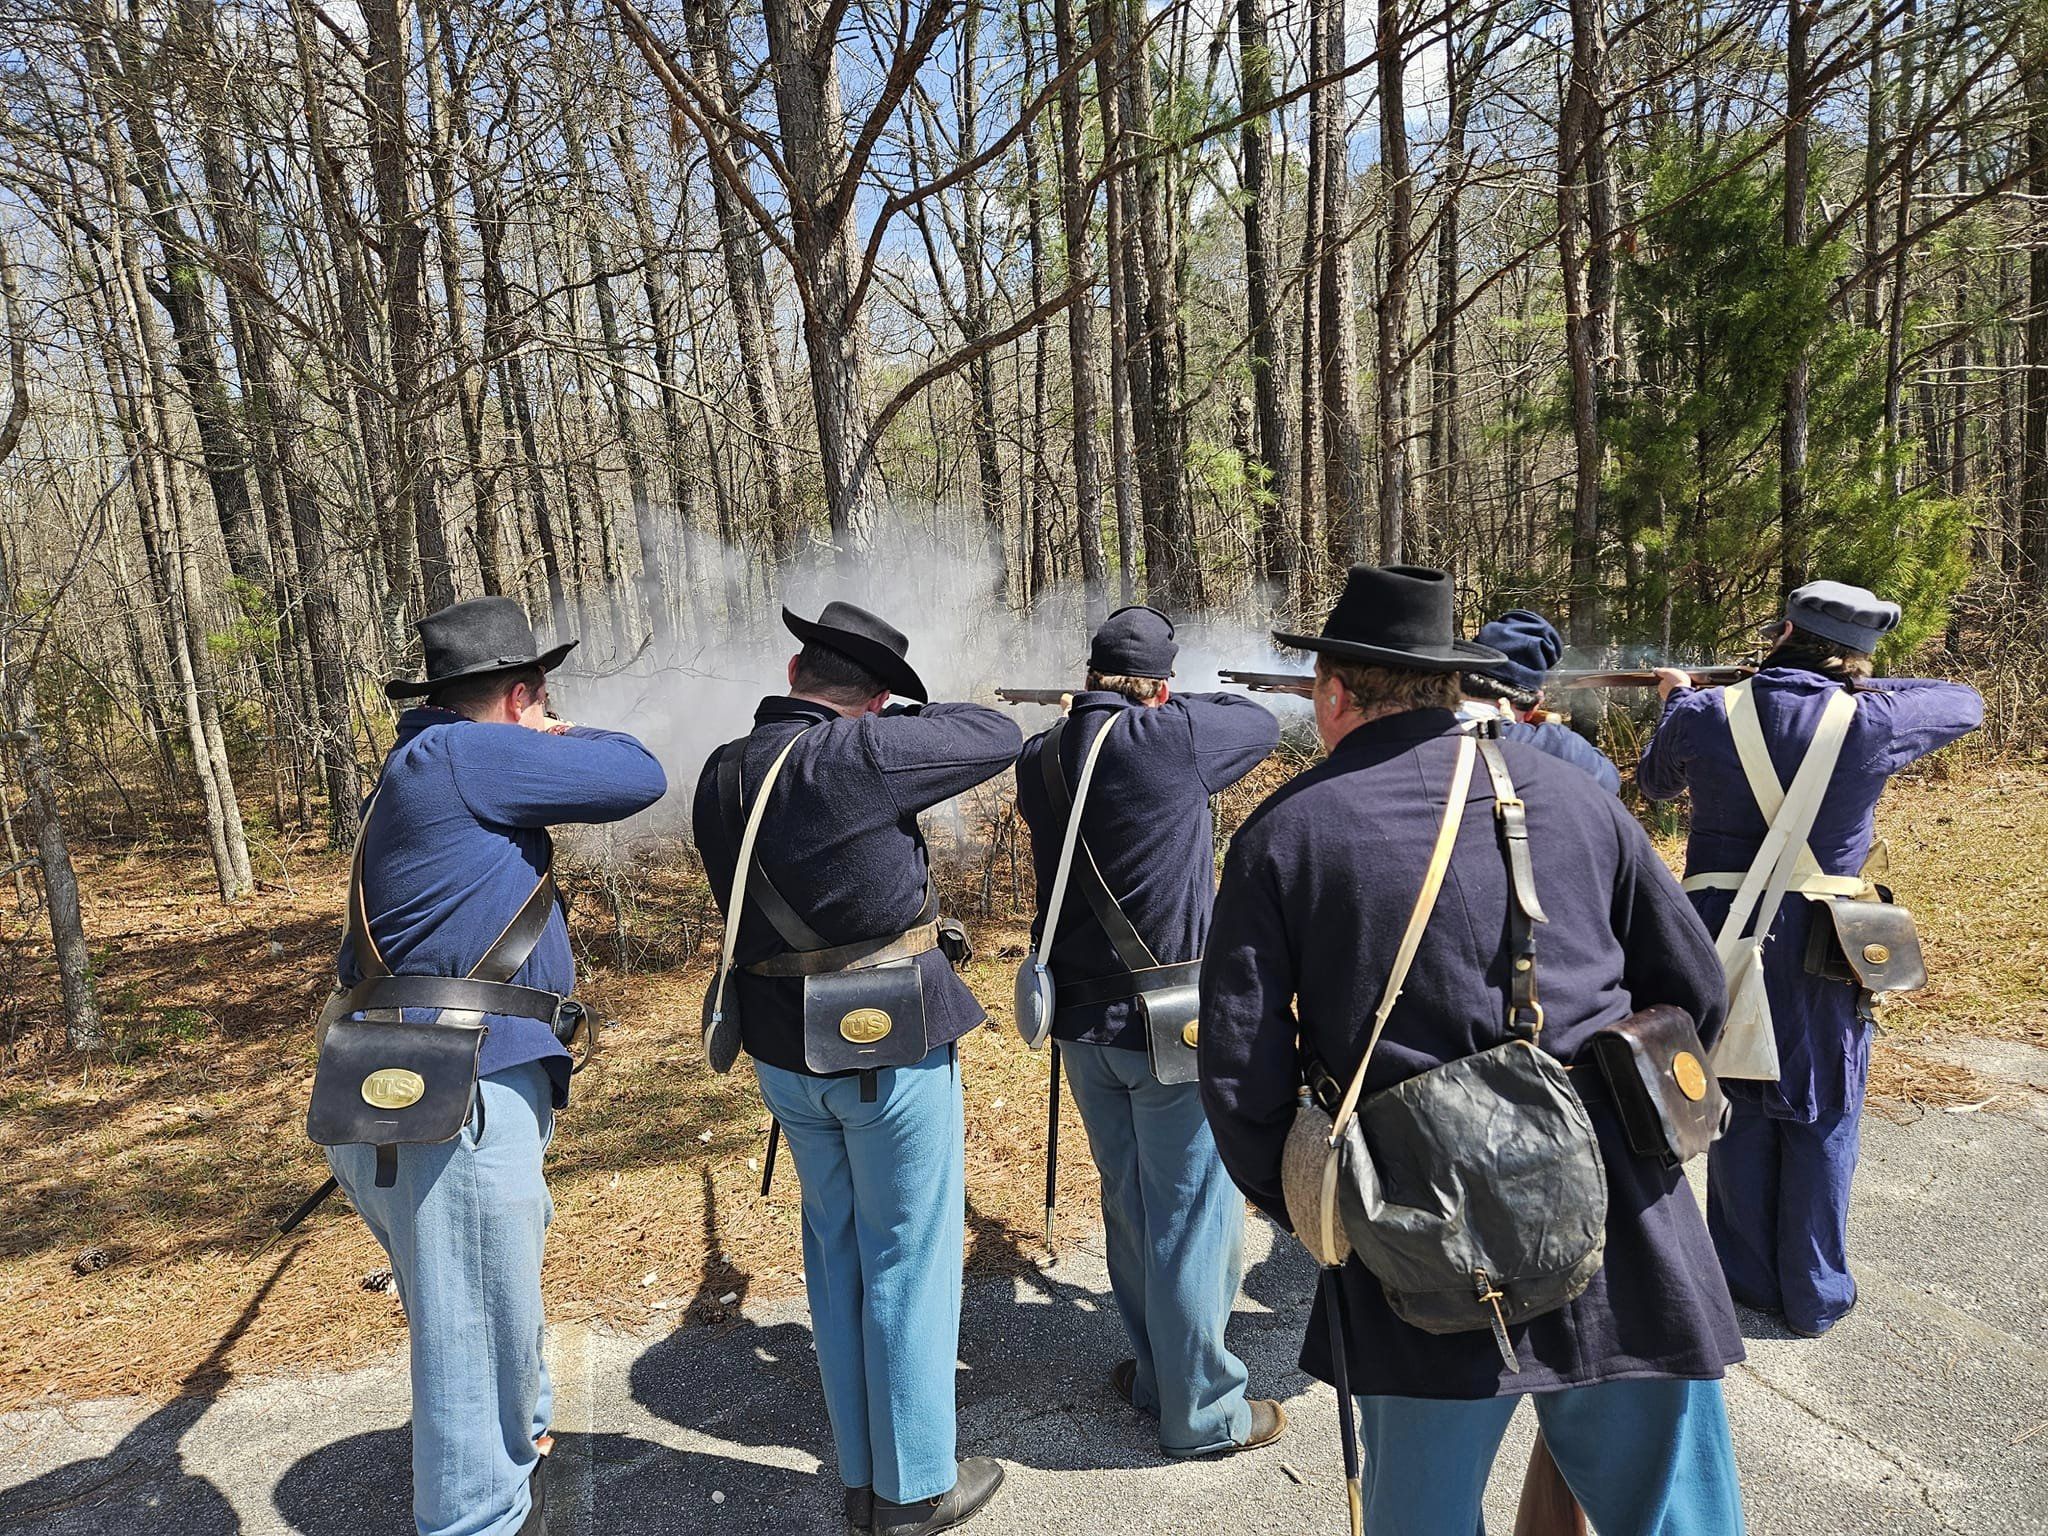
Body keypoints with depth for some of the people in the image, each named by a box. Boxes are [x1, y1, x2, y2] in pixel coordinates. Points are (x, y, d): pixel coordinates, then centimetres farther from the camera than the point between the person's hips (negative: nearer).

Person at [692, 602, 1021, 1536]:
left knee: (838, 1257, 19)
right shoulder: (859, 756, -21)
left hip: (784, 1052, 7)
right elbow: (999, 738, -10)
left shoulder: (722, 774, 0)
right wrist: (914, 718, 8)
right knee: (908, 1263, 10)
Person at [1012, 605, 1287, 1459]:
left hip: (1082, 1019, 6)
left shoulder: (1040, 759, -1)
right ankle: (1201, 1411, 22)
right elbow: (1260, 726, 0)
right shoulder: (1168, 739, -17)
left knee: (1129, 1202, 20)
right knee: (1192, 1215, 8)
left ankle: (1154, 1373, 37)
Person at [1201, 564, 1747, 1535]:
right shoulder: (1569, 793, 6)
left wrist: (1300, 1205, 10)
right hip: (1623, 1237, 2)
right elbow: (1694, 990, 13)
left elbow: (1238, 1068, -5)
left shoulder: (1282, 835, -2)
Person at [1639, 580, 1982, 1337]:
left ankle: (1748, 1279, 29)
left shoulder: (1704, 714, -7)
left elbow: (1655, 782, 14)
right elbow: (1965, 703, 11)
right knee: (1821, 1120, 14)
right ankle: (1815, 1296, 26)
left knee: (1739, 1113, 16)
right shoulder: (1870, 724, -10)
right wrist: (1865, 686, 17)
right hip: (1819, 952, -1)